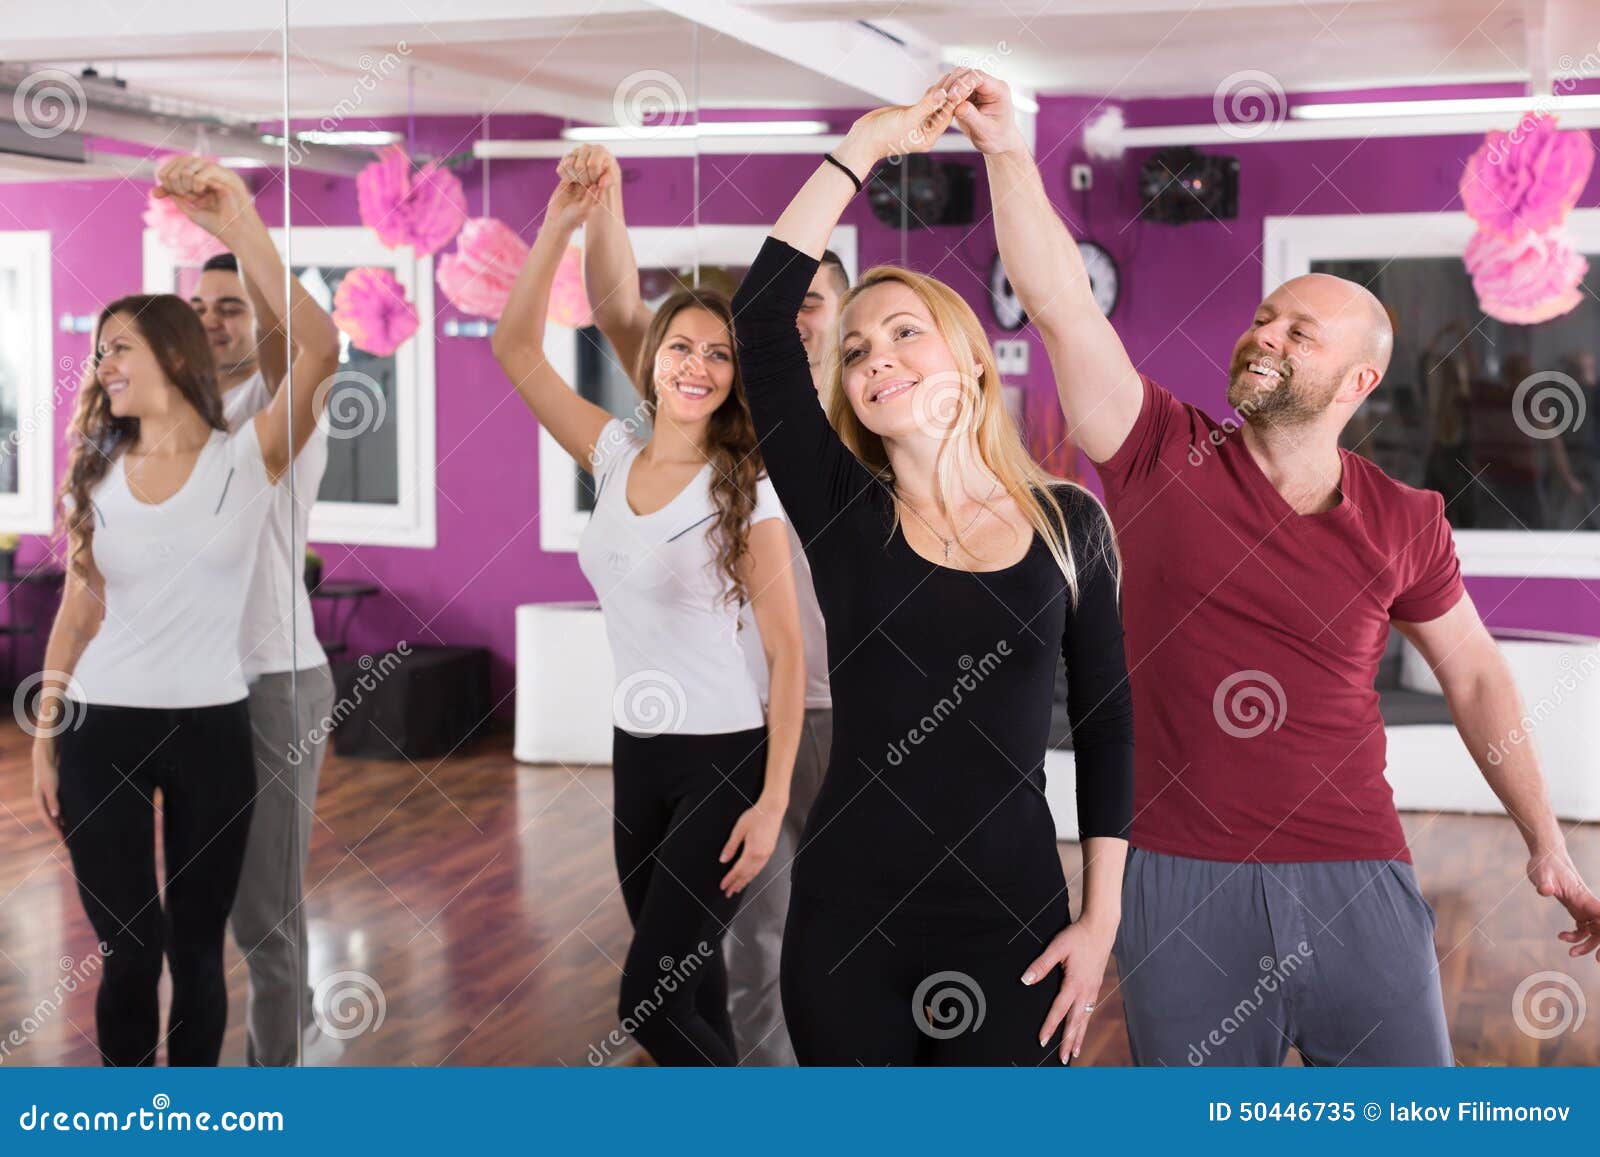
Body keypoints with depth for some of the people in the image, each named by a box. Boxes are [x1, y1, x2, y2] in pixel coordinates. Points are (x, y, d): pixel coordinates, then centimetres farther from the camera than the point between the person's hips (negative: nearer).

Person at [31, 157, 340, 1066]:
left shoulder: (248, 457, -6)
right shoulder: (96, 476, 5)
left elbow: (322, 353, -23)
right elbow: (77, 615, 9)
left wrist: (242, 231, -33)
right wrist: (43, 741, 7)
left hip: (212, 727, -2)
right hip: (102, 727, 2)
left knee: (196, 944, 9)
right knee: (129, 946, 3)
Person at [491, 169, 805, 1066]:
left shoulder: (744, 493, -11)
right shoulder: (616, 455, 4)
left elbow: (788, 653, -12)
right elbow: (517, 349, 2)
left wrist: (773, 801, -17)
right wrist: (558, 226, -8)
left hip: (724, 760, -6)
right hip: (638, 755, 6)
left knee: (651, 1003, -9)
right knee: (686, 990, 13)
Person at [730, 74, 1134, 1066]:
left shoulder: (1069, 522, 2)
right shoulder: (842, 512, 0)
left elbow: (1107, 723, 5)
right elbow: (763, 317, -10)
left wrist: (1101, 919, 1)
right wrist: (864, 147, -8)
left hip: (1013, 924, 0)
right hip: (849, 920, 0)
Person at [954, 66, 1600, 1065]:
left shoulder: (1403, 523, 3)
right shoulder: (1164, 460, -2)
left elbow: (1477, 678, 13)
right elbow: (1062, 305, -12)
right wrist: (1006, 149, -22)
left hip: (1356, 884, 1)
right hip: (1182, 881, -1)